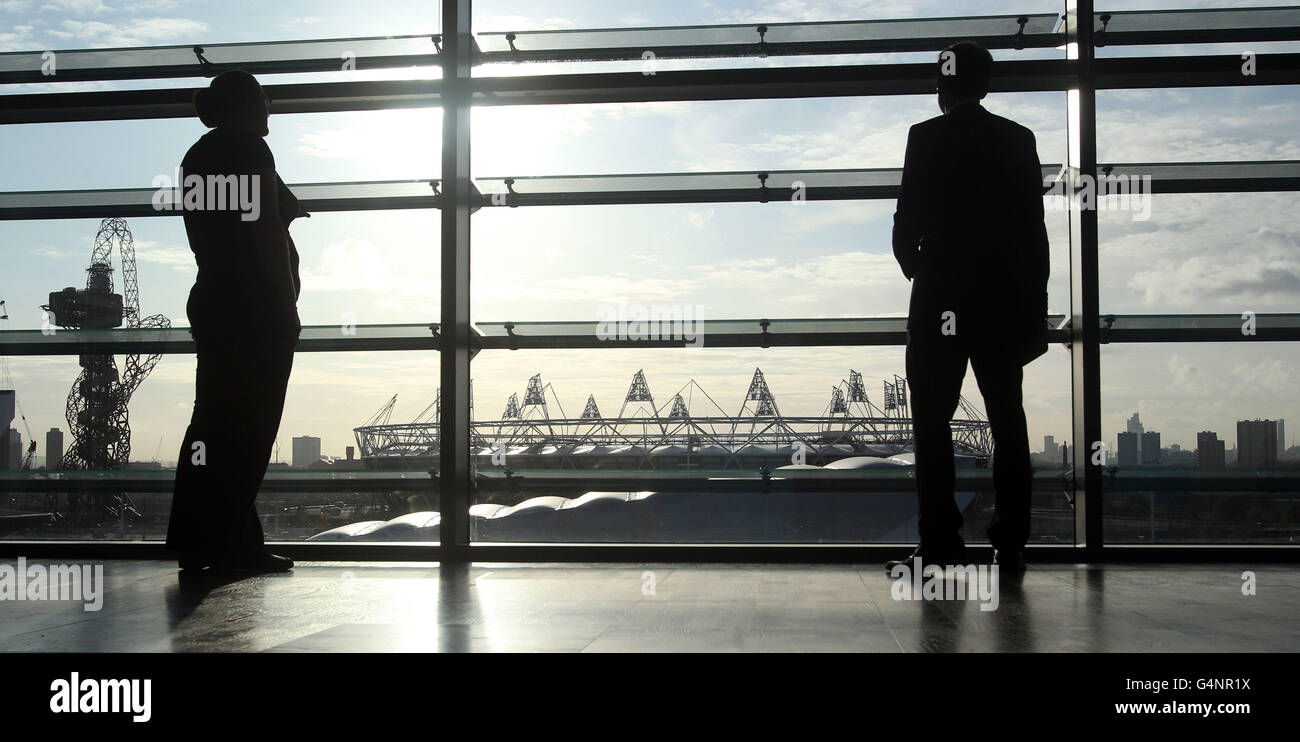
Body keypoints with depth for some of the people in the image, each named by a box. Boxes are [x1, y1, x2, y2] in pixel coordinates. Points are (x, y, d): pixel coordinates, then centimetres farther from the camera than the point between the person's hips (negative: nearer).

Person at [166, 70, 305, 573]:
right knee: (248, 427, -7)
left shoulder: (196, 157, 20)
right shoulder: (249, 148, -6)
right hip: (258, 307, -9)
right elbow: (267, 231, -13)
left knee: (212, 422, 9)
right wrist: (289, 305, -11)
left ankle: (195, 543, 10)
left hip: (211, 301, 9)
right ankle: (233, 545, -7)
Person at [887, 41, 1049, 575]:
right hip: (1004, 303, 4)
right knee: (1008, 422, 9)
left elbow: (907, 221, -8)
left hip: (940, 301, -4)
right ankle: (1010, 543, 10)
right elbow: (1035, 229, 5)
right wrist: (1035, 304, 9)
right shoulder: (1018, 140, 6)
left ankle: (940, 544, -1)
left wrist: (912, 264, 12)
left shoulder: (927, 137, -5)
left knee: (933, 422, 1)